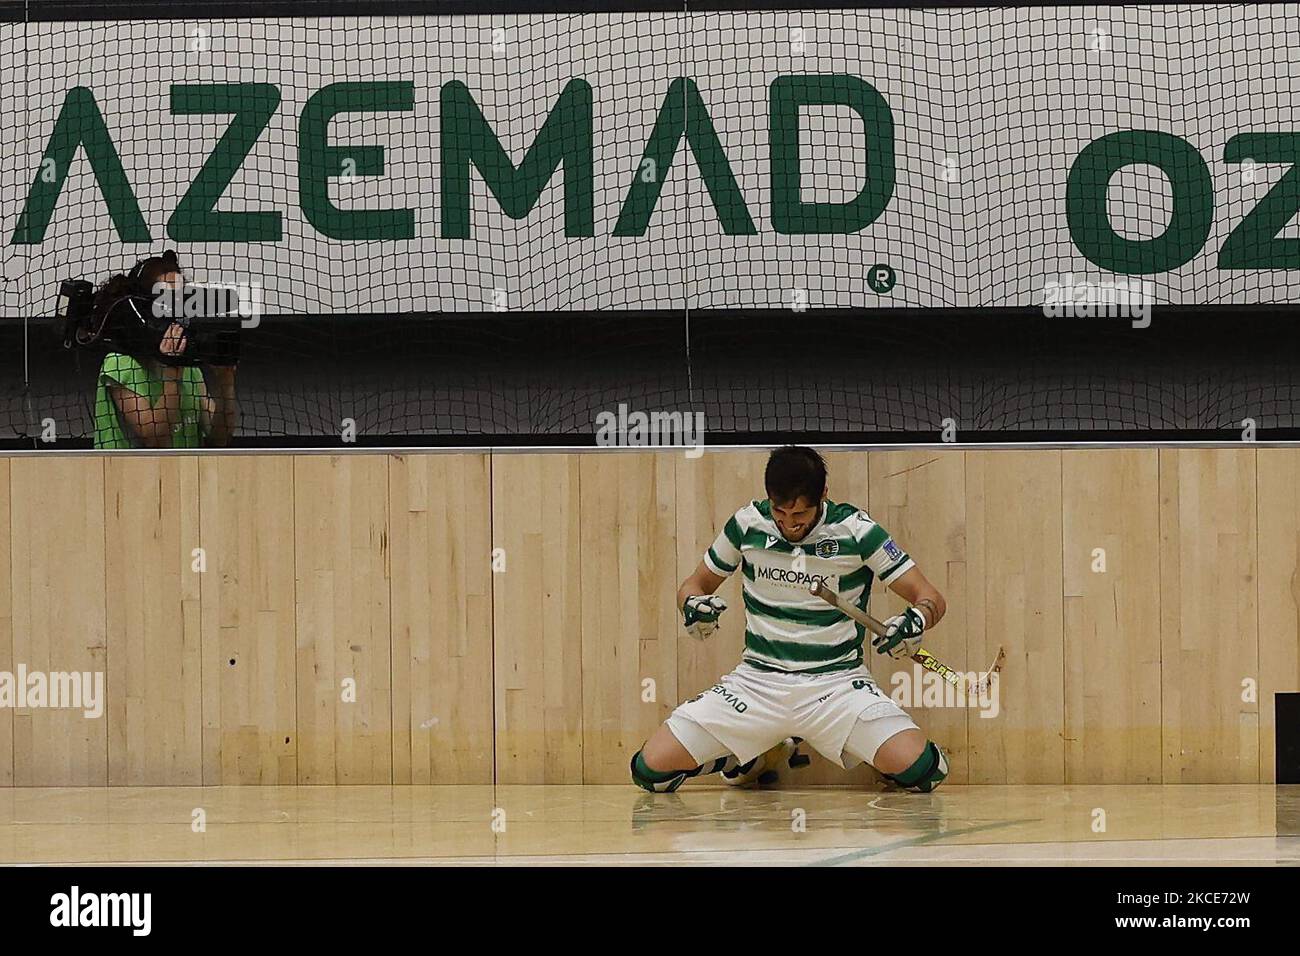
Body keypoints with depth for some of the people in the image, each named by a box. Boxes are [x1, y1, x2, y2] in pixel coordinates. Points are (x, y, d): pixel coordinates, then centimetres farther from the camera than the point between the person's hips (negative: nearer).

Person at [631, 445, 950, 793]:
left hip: (837, 682, -3)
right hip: (757, 681, 3)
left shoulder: (856, 531, -9)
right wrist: (692, 605, -12)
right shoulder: (748, 524, -1)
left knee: (918, 770, -28)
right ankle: (758, 755, 18)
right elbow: (695, 584, 13)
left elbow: (931, 599, -8)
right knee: (651, 768, -12)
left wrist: (917, 620, -33)